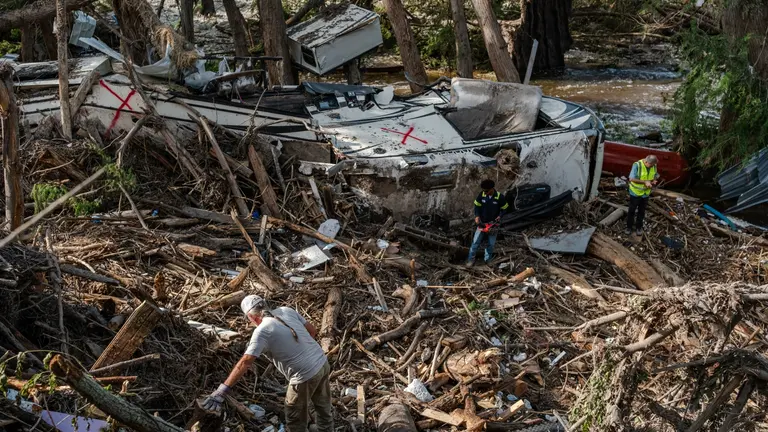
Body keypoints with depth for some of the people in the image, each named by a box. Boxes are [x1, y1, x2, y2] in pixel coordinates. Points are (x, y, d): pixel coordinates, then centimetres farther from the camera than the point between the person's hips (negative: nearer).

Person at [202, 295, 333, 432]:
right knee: (323, 408, 27)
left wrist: (222, 391, -22)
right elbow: (312, 330, 11)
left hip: (306, 376, -7)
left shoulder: (262, 331, -16)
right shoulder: (287, 311, 3)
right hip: (323, 363, 7)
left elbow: (244, 363, -21)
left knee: (295, 421, 13)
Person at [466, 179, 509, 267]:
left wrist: (499, 216, -19)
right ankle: (471, 259, 11)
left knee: (491, 243, 10)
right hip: (482, 222, 1)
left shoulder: (500, 197, -17)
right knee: (476, 241, 1)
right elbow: (477, 206, -1)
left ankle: (488, 260, 25)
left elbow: (504, 208, -3)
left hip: (493, 223, -1)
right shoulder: (481, 194, -12)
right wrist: (477, 216, -16)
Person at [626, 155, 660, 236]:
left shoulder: (654, 166, -8)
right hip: (635, 192, -4)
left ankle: (639, 227, 31)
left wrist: (654, 181, -15)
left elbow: (655, 176, 8)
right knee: (632, 210, 9)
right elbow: (631, 179, -29)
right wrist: (645, 182, -33)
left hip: (646, 193, 4)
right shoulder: (637, 165, -25)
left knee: (642, 211, 16)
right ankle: (629, 227, 25)